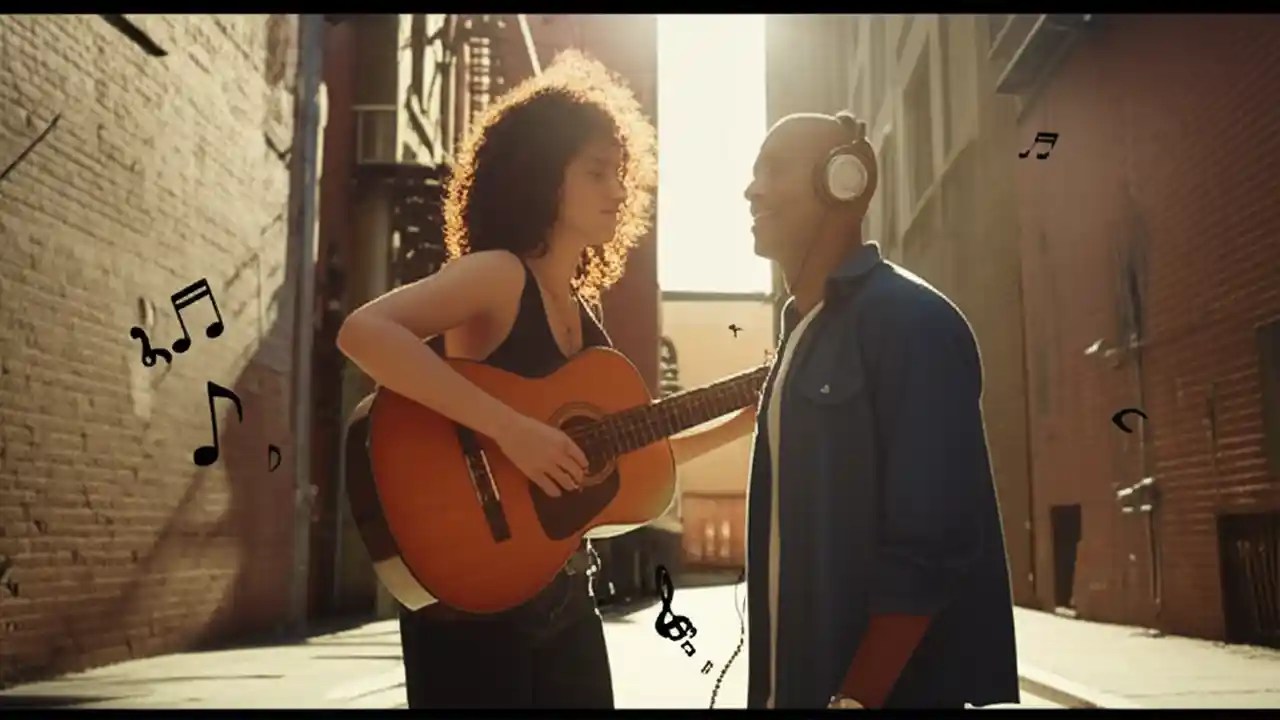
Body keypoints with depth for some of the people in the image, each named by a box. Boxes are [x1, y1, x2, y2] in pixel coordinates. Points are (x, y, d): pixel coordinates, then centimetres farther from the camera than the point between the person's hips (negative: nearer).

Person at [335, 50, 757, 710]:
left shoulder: (583, 314, 12)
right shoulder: (498, 274, -12)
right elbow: (362, 332, -29)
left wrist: (746, 421, 12)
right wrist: (509, 427, -32)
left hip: (564, 597, 8)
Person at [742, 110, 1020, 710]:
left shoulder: (911, 320, -13)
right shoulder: (803, 330, 12)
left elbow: (930, 544, -20)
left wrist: (856, 697, -21)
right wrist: (773, 685, 13)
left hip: (883, 687, -8)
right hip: (802, 679, 8)